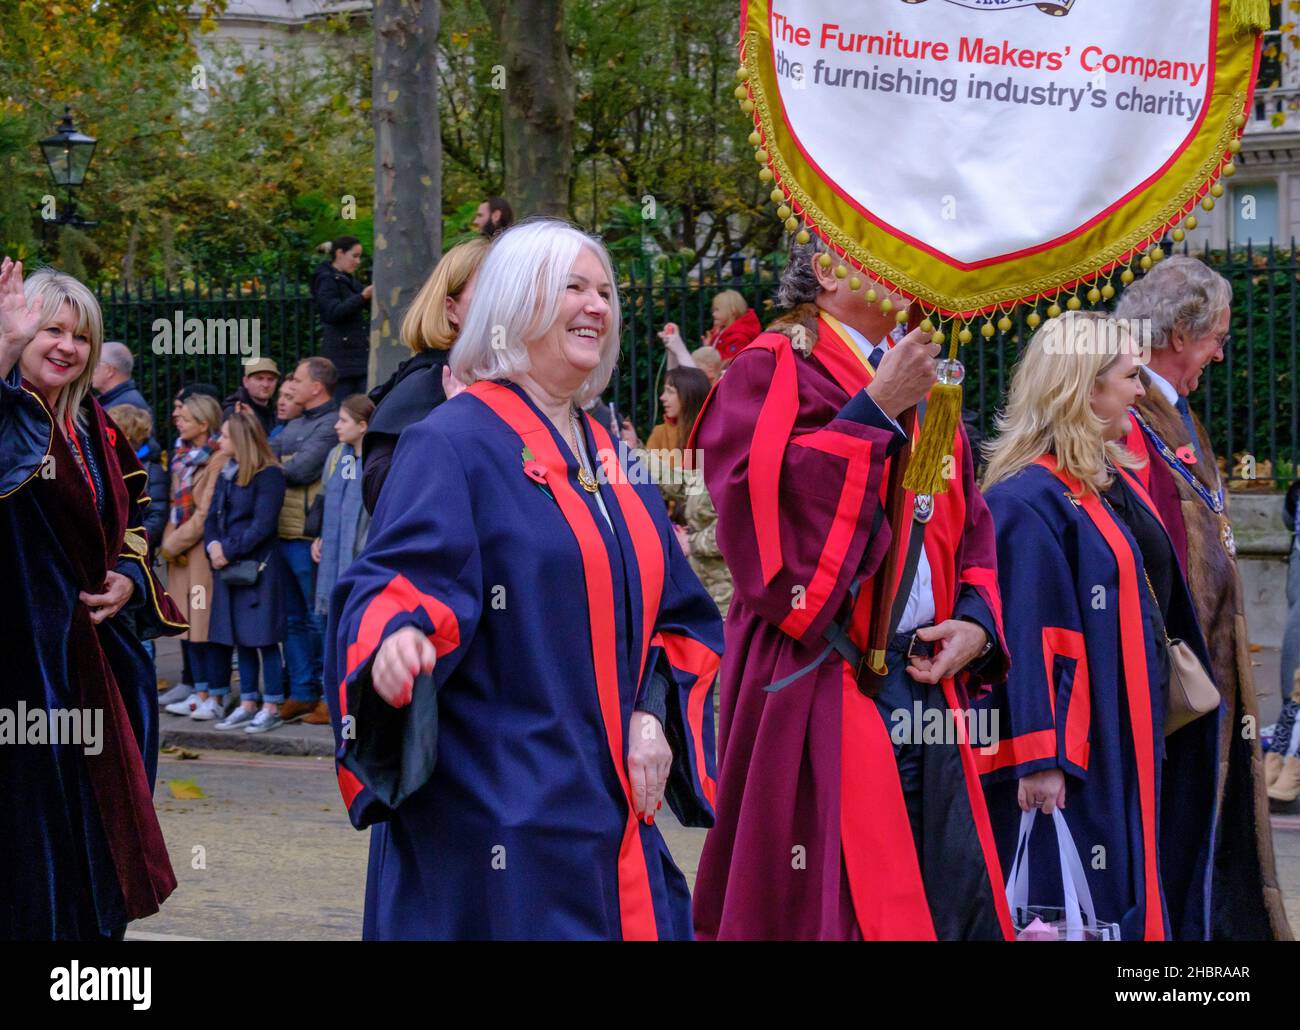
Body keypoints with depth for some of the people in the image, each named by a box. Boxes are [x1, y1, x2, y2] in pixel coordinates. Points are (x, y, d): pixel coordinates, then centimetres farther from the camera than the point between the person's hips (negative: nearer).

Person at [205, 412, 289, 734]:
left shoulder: (269, 475, -10)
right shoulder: (225, 475, 15)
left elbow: (262, 524, -16)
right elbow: (212, 517, 13)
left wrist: (229, 550, -16)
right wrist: (213, 545, -6)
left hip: (258, 568, -8)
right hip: (228, 568, 8)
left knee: (263, 637, -4)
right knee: (240, 638, 11)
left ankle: (271, 708, -1)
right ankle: (248, 705, 17)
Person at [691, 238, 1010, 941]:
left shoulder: (922, 382, 21)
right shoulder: (773, 371, -1)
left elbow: (972, 531, 22)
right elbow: (766, 503, -17)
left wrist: (976, 622, 3)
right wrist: (874, 411, -16)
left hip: (927, 682, 7)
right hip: (823, 692, -7)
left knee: (958, 908, 3)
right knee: (839, 913, -9)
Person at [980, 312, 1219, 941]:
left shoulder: (1119, 482, 13)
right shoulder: (1029, 499, -16)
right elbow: (1025, 636, -21)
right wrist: (1038, 757, -25)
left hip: (1136, 736, 9)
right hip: (1078, 741, -9)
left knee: (1133, 900, 11)